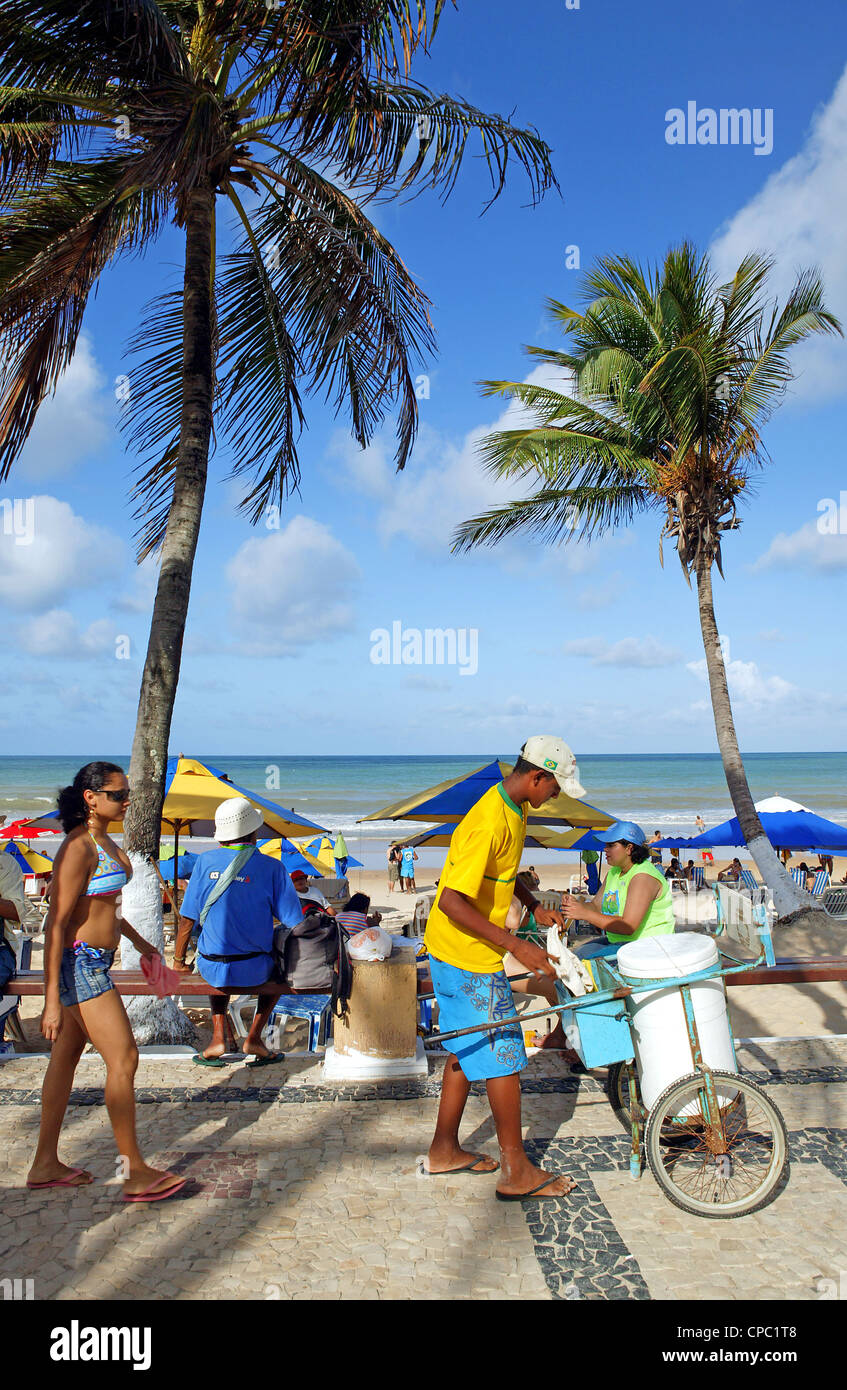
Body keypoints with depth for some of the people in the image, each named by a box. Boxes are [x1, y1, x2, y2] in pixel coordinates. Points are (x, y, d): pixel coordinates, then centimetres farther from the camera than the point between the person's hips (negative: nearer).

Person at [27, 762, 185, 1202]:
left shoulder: (103, 842, 11)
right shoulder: (79, 848, -19)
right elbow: (57, 922, -21)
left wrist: (137, 940, 35)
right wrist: (52, 998, -23)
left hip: (95, 960, 10)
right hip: (80, 963, -10)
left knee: (65, 1058, 15)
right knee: (123, 1058, -6)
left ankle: (45, 1165, 26)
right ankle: (136, 1174, 4)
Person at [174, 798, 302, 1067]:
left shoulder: (205, 861, -4)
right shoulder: (271, 867, -9)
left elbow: (188, 918, -1)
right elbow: (294, 923, -8)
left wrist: (178, 960, 12)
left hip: (211, 970, 2)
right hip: (254, 971, -2)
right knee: (280, 970, 32)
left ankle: (218, 1036, 25)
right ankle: (254, 1037, 20)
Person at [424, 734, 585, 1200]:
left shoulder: (513, 810, 5)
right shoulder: (489, 824, -27)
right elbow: (452, 902, -30)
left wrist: (535, 907, 8)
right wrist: (516, 946, -29)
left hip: (452, 953, 10)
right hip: (470, 959, -10)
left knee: (467, 1049, 19)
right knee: (503, 1057, 1)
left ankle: (444, 1150, 33)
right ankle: (516, 1171, 15)